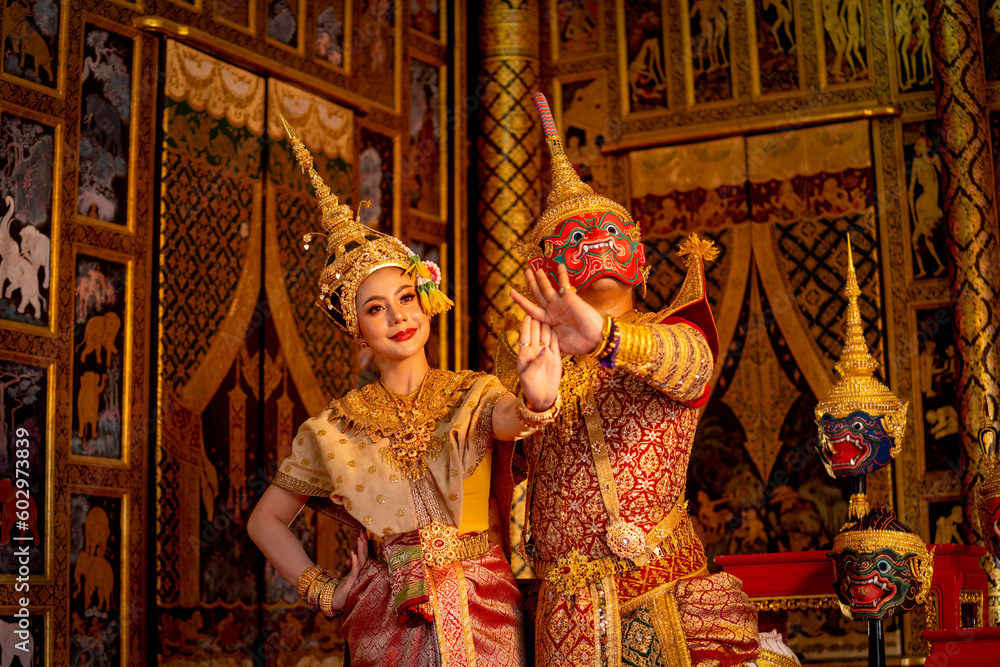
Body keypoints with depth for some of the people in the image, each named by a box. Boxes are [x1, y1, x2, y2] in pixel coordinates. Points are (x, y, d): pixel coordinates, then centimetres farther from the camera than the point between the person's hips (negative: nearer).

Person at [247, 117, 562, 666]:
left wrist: (537, 401, -48)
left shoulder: (474, 395, 0)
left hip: (484, 616, 0)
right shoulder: (335, 428, 2)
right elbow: (265, 521, 11)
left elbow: (509, 420, -25)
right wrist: (322, 591, 1)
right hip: (390, 621, 1)